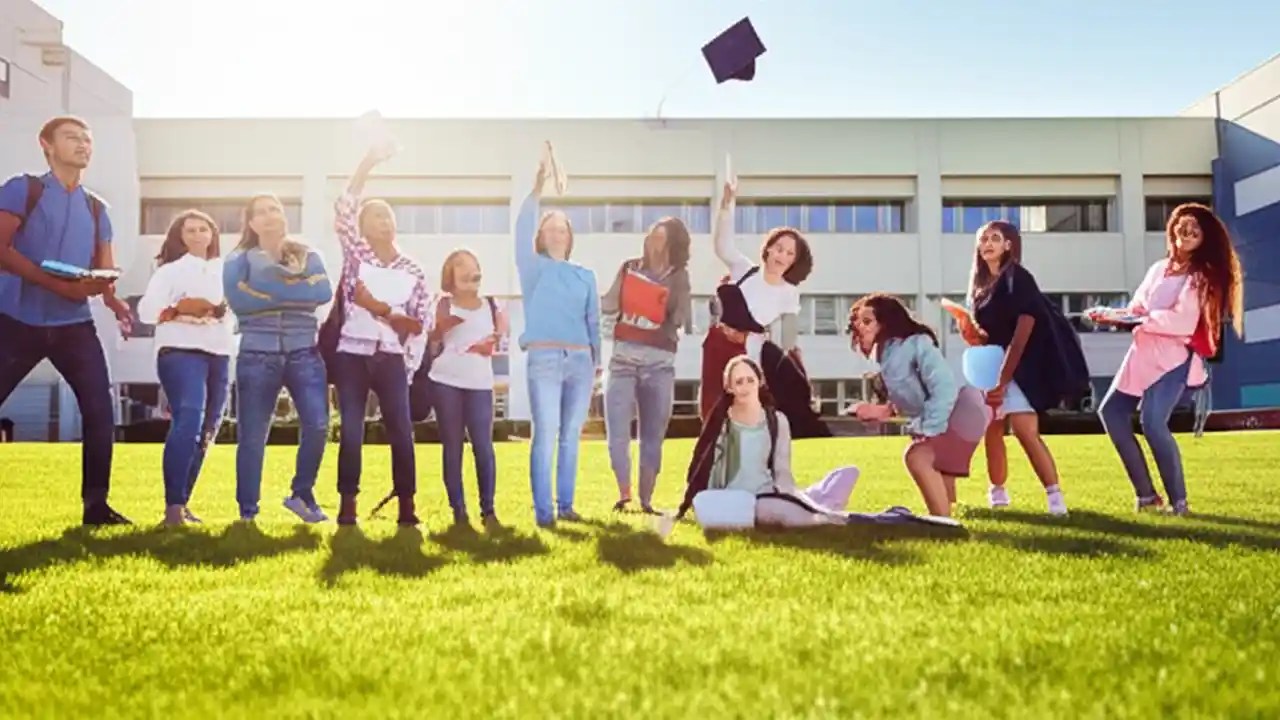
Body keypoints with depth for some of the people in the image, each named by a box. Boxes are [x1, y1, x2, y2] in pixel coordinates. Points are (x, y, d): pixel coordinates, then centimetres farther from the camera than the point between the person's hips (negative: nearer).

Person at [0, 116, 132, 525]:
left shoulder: (96, 209, 15)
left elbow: (106, 272, 11)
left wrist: (115, 301, -12)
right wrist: (55, 283, -22)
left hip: (75, 324, 4)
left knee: (100, 407, -4)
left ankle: (96, 504, 4)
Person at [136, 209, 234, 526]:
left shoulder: (224, 271, 18)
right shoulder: (170, 270, 6)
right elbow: (146, 310, -6)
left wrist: (226, 310, -6)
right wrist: (180, 309, -18)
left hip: (220, 355, 6)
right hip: (181, 351, -6)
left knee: (205, 432, 7)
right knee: (188, 421, -22)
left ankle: (182, 503, 17)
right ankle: (173, 505, -22)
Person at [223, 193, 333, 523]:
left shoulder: (307, 256, 12)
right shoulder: (238, 260, 7)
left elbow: (324, 293, -8)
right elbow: (238, 301, -12)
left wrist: (270, 289, -10)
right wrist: (299, 289, -11)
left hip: (304, 354, 1)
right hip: (257, 356, -1)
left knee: (317, 426, -9)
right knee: (252, 436, 1)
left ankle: (302, 494, 13)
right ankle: (247, 512, 13)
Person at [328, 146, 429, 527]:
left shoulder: (413, 271, 9)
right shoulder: (354, 254, 7)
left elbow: (418, 325, 4)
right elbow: (343, 208, -9)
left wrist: (380, 308, -10)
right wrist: (369, 161, -13)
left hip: (391, 358, 1)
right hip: (351, 353, -1)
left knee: (401, 429, -3)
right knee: (351, 429, -2)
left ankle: (407, 506, 2)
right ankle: (347, 505, 5)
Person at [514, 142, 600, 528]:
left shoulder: (585, 275, 17)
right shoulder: (534, 267, 8)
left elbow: (593, 321, 17)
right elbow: (522, 228, -7)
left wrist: (597, 361, 12)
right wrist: (539, 184, -17)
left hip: (580, 360, 4)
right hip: (544, 358, -4)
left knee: (571, 436, 7)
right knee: (545, 436, -9)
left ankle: (566, 505, 15)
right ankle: (543, 511, -5)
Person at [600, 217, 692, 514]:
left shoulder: (679, 277, 5)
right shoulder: (629, 268, 8)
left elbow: (680, 320, -5)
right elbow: (608, 306, 2)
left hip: (659, 364, 0)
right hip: (623, 359, 0)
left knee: (653, 437, 4)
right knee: (617, 433, -7)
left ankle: (646, 500, 14)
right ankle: (624, 495, 5)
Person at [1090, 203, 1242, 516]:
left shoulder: (1202, 275, -2)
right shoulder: (1159, 269, 17)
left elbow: (1182, 320, -15)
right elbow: (1137, 309, 14)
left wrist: (1140, 319, -17)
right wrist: (1112, 315, -3)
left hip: (1175, 356, -8)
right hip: (1144, 353, 8)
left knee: (1152, 422, -23)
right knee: (1111, 411, 4)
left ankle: (1179, 500, -8)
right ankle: (1146, 494, 11)